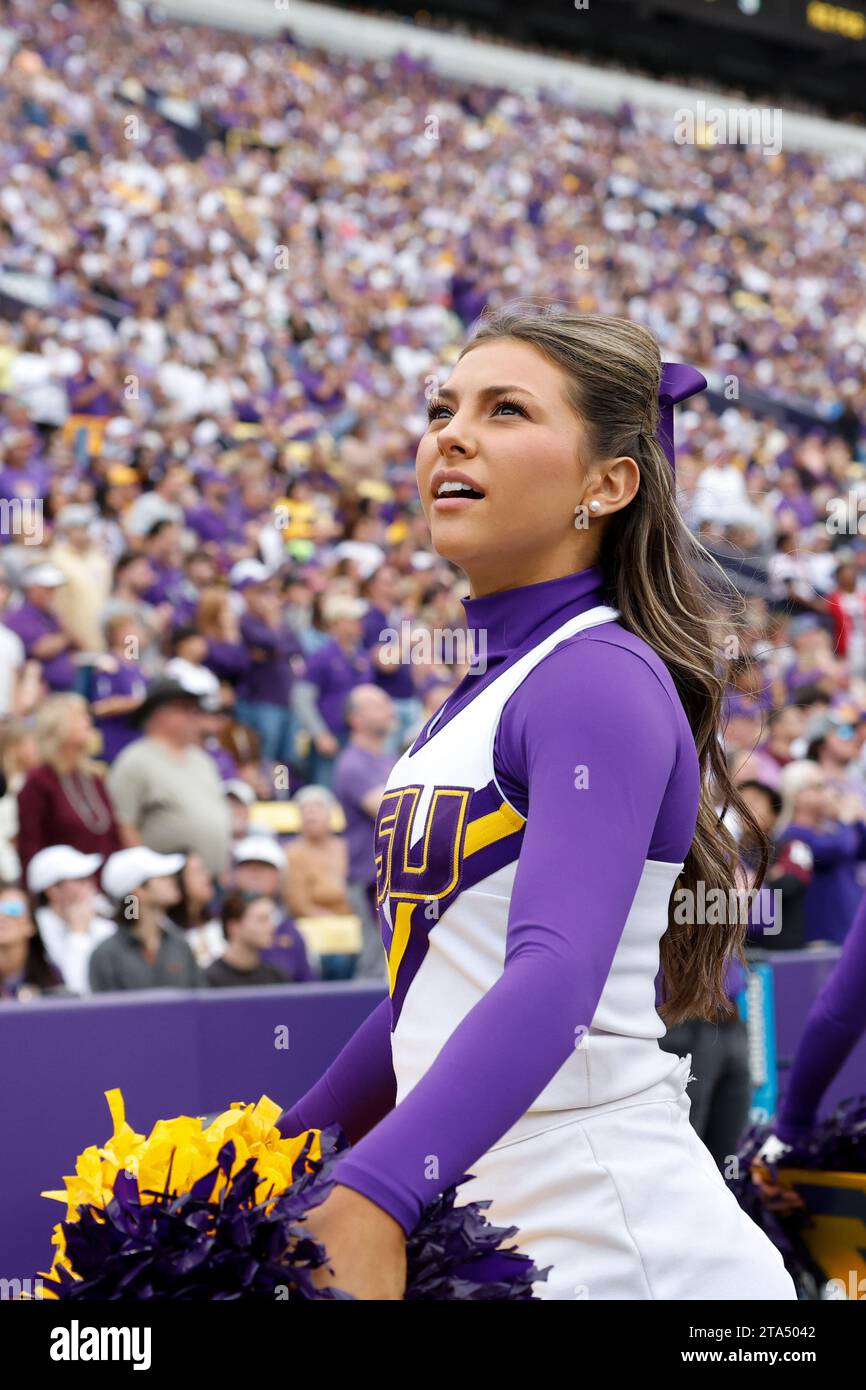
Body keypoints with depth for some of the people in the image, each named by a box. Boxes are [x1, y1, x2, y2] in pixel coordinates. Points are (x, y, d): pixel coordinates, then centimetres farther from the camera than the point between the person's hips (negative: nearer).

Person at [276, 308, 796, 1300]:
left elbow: (556, 977, -27)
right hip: (488, 1224, 8)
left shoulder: (602, 679, -13)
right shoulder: (488, 686, 15)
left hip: (616, 1244, -8)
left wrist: (372, 1199, -39)